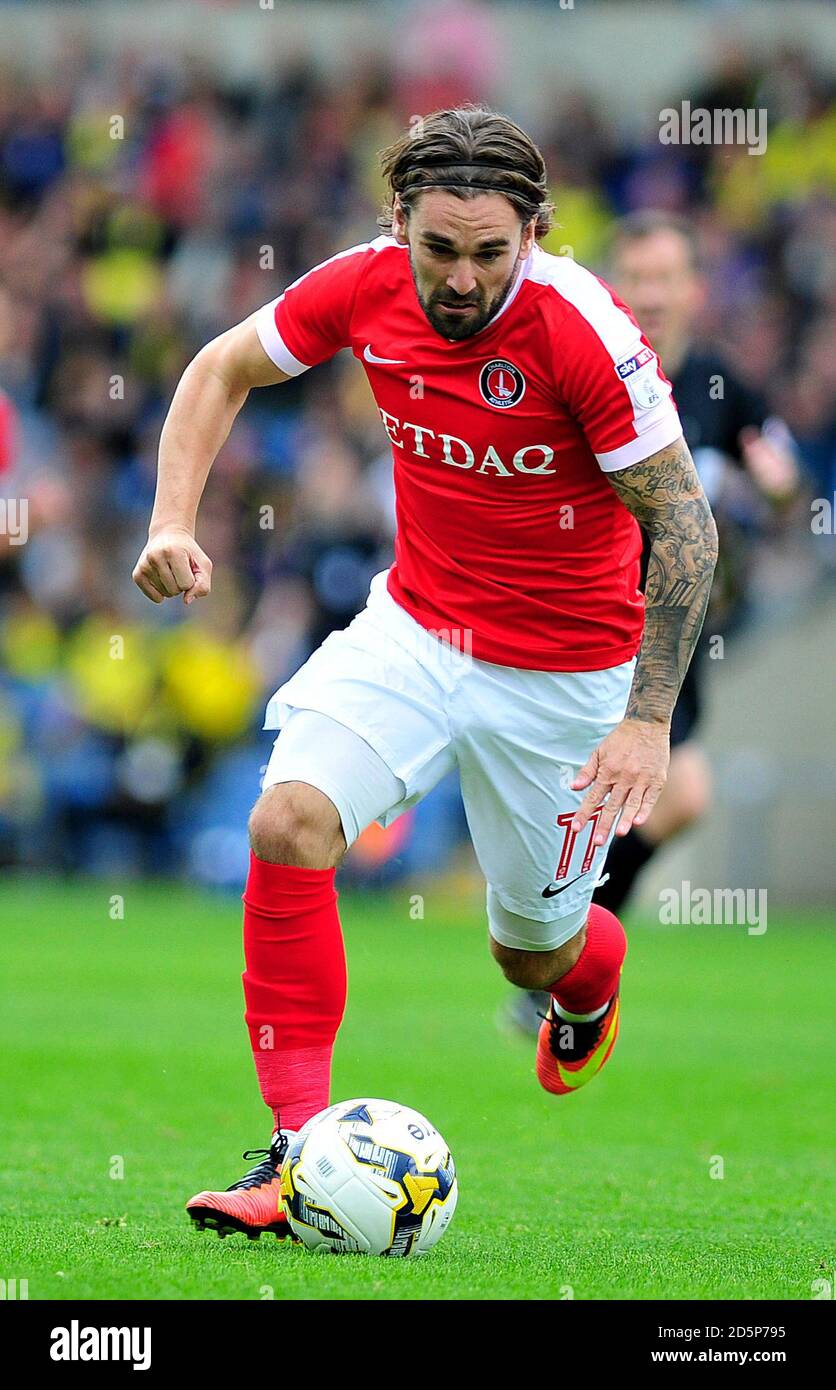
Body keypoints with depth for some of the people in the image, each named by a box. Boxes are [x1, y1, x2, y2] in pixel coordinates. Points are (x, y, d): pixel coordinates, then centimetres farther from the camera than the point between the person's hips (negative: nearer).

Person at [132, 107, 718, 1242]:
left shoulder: (586, 331, -25)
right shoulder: (367, 287, -13)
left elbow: (683, 521, -18)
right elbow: (222, 370, 5)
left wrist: (650, 718, -22)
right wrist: (174, 524, -9)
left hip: (562, 671, -3)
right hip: (415, 625, 3)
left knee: (535, 953, 11)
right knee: (288, 821, -22)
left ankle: (595, 970, 52)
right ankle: (300, 1147, -18)